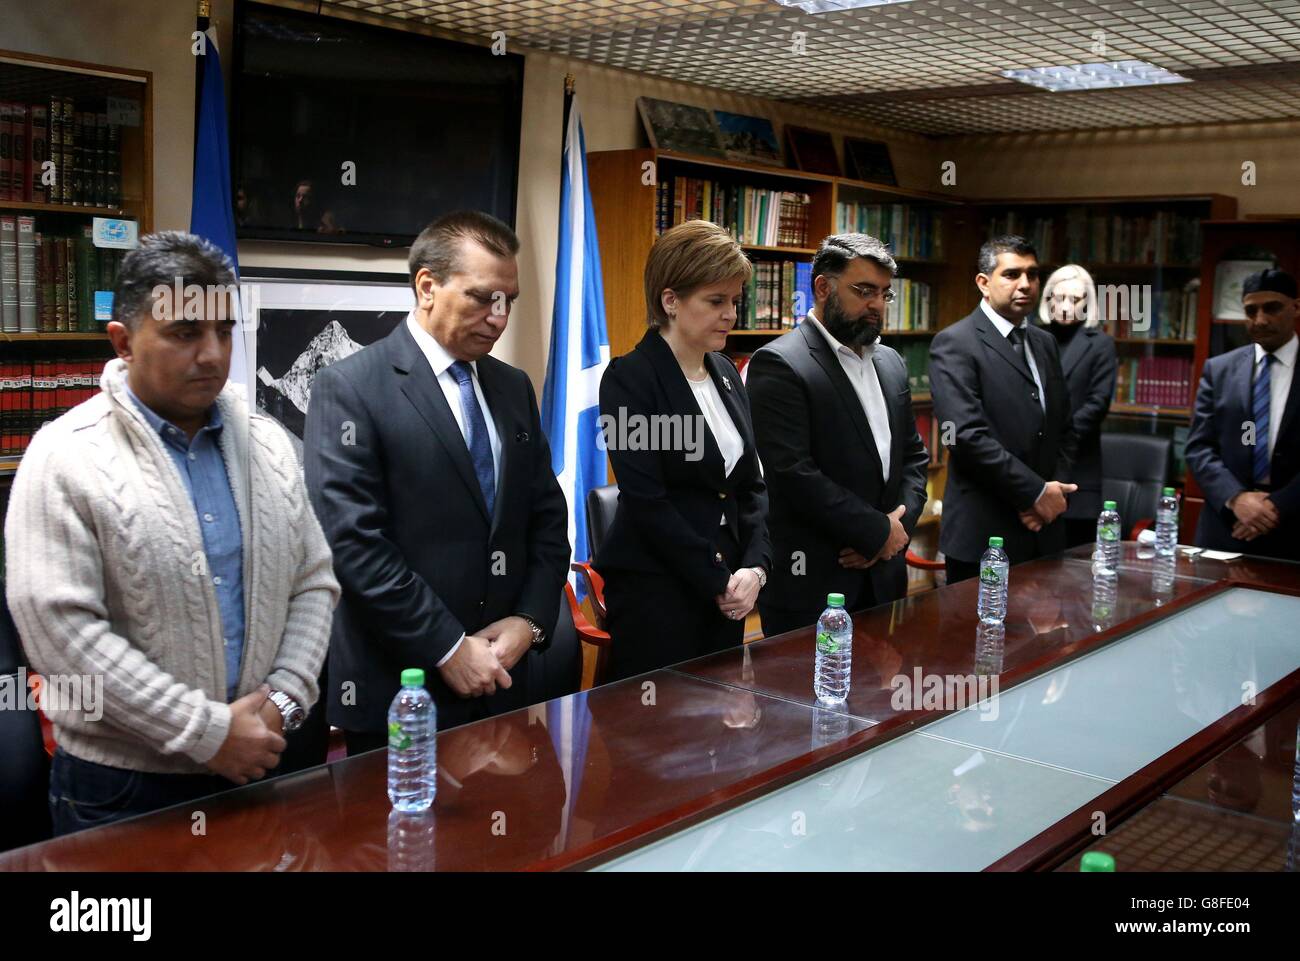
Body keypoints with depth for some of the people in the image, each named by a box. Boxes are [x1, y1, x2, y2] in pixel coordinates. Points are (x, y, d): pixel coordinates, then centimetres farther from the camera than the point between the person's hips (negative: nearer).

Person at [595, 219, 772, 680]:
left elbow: (752, 482, 11)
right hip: (656, 589, -7)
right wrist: (717, 581, -12)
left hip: (726, 586, 7)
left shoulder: (725, 372, 10)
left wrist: (754, 567, -3)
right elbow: (646, 500, -16)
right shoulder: (630, 378, -11)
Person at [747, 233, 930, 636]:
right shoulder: (778, 364, -12)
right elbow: (795, 474, -19)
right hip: (809, 582, -7)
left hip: (884, 575, 7)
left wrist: (900, 524, -2)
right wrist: (879, 532, -12)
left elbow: (914, 455, 17)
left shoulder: (890, 362, 13)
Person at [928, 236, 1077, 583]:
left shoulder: (1045, 343, 15)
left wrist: (1054, 493, -1)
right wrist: (1036, 492, -14)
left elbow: (1063, 428, 16)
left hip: (1043, 529, 7)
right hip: (983, 533, -6)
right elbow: (967, 434, -18)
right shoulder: (955, 343, -9)